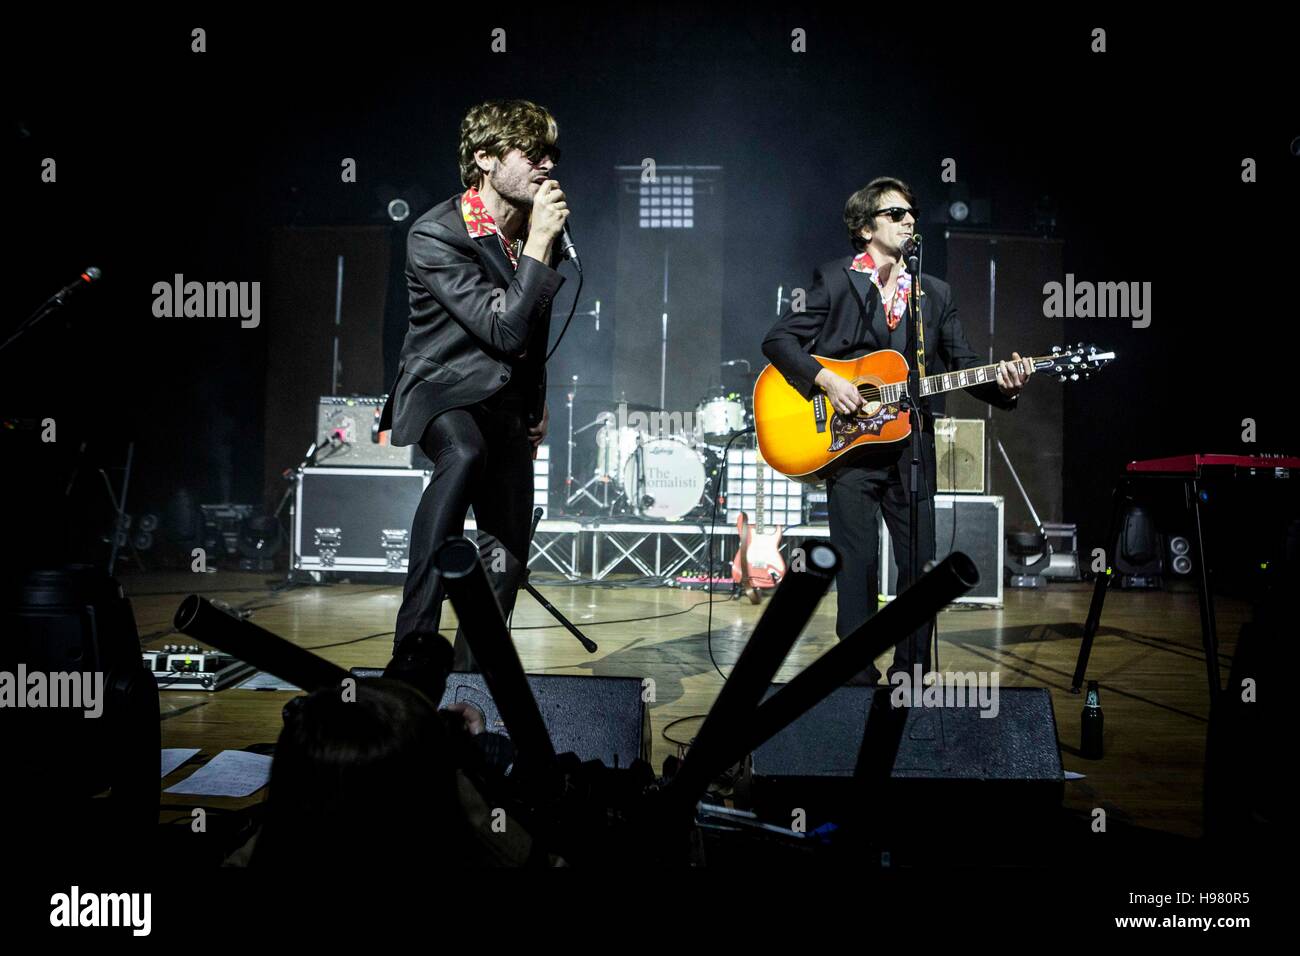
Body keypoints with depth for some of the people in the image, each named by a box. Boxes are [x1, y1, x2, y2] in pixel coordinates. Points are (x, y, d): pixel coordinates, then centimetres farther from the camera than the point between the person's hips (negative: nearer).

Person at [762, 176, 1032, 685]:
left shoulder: (935, 294, 14)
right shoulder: (834, 281, 2)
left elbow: (963, 363, 9)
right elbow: (778, 340, -3)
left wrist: (1002, 382, -10)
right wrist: (826, 380, -16)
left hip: (912, 447, 4)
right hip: (848, 441, -4)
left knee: (921, 565, 4)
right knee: (858, 563, -2)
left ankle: (910, 673, 19)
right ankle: (859, 679, 11)